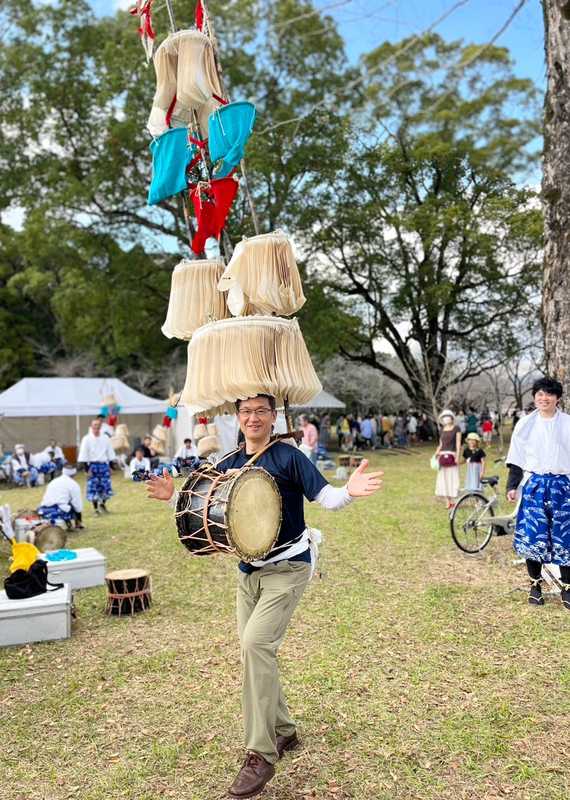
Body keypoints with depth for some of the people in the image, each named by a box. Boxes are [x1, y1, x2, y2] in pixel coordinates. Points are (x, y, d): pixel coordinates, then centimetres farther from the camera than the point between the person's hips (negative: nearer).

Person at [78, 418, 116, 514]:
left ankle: (102, 504, 30)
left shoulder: (105, 438, 4)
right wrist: (87, 469, -10)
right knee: (93, 488, -1)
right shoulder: (87, 439, -5)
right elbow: (84, 456, -6)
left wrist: (110, 466, 7)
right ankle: (96, 509, 13)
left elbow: (110, 453, 10)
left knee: (106, 487, 4)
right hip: (93, 466, -3)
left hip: (104, 465, 3)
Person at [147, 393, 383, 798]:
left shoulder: (288, 456, -12)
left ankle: (261, 756, -7)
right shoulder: (229, 463, 5)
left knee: (256, 643, -21)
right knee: (255, 652, 13)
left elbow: (326, 498, -17)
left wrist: (349, 491, -38)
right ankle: (284, 732, 35)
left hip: (287, 568, -7)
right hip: (247, 572, 7)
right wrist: (175, 496, -1)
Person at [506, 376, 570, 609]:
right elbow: (516, 458, 7)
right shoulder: (525, 424, 4)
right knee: (532, 536, 0)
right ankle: (535, 585, 16)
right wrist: (512, 486, 1)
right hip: (533, 484, 0)